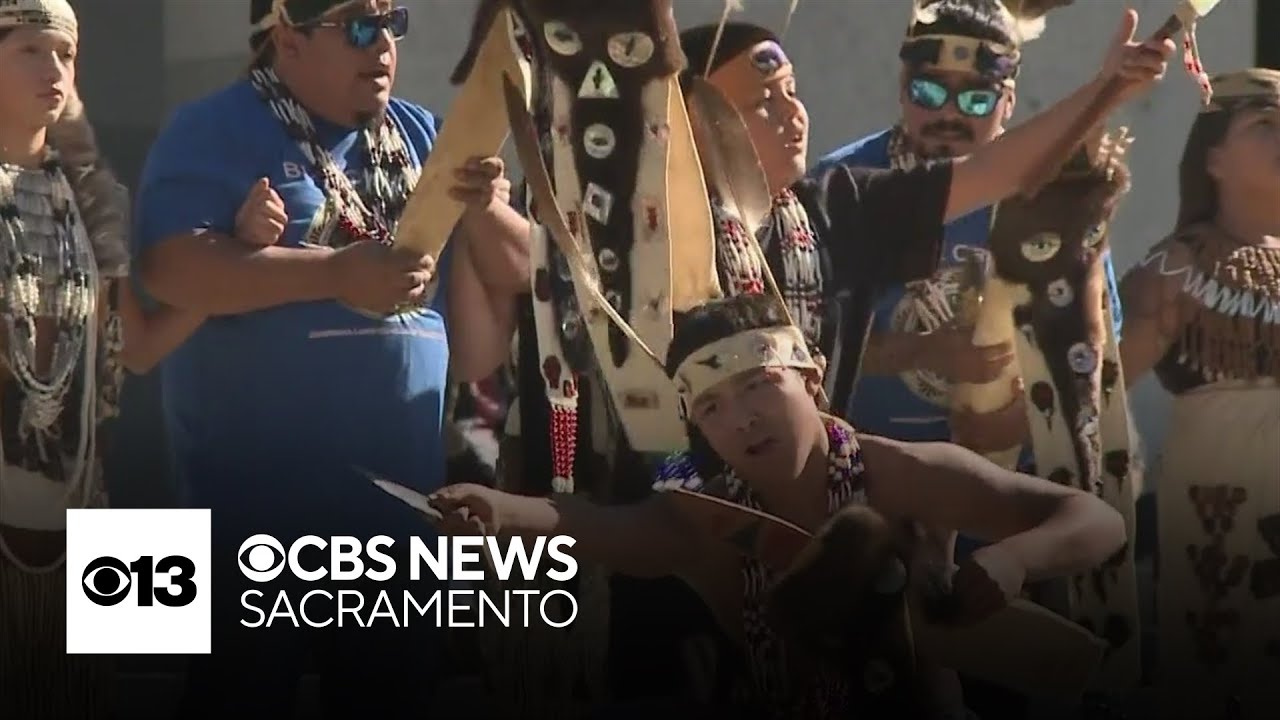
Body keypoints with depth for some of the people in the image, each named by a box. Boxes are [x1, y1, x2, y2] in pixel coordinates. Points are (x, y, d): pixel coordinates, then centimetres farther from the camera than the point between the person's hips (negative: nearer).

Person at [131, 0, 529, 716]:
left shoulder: (422, 137, 12)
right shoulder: (215, 132, -5)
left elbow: (516, 266, 12)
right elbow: (171, 266, -19)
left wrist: (485, 210, -10)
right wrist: (336, 272, -24)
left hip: (401, 484, 6)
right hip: (259, 492, -6)